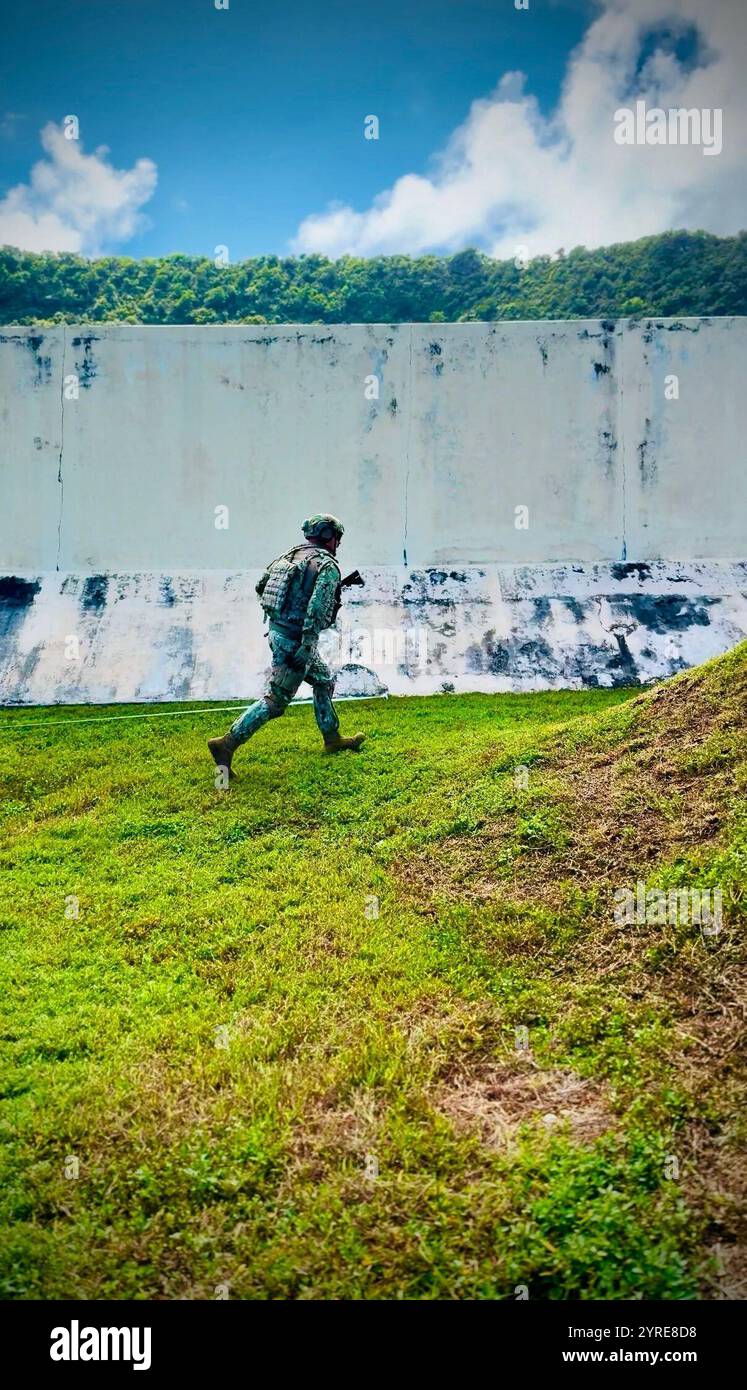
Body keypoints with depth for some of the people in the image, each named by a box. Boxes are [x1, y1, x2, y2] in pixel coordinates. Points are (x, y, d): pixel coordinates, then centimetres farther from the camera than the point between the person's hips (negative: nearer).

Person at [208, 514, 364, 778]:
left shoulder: (289, 555, 10)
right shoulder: (327, 565, -13)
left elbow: (261, 587, 15)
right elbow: (317, 608, -23)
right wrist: (306, 647, -26)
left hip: (277, 631, 9)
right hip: (294, 641, -9)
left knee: (324, 681, 23)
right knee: (275, 701, -6)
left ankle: (333, 739, 32)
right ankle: (226, 745, -8)